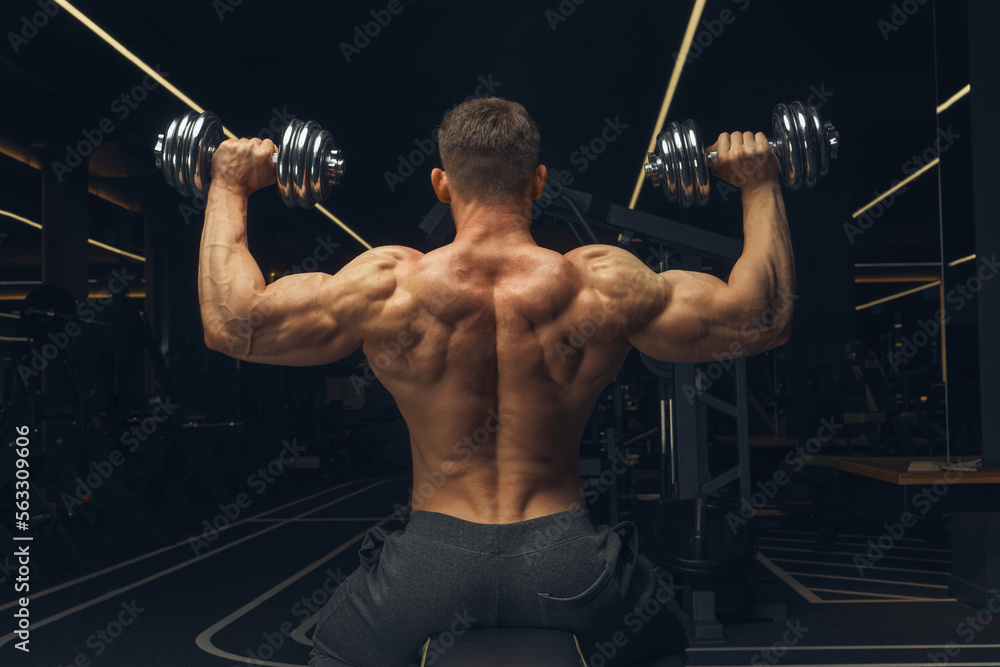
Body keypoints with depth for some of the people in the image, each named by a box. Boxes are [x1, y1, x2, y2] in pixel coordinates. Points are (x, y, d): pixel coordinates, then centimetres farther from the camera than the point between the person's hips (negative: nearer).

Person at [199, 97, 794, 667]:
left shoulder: (389, 286, -8)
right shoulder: (601, 284, -8)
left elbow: (230, 323, -1)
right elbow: (765, 319, 0)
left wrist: (229, 186, 10)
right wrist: (760, 184, 11)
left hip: (431, 559, 0)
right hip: (567, 561, 1)